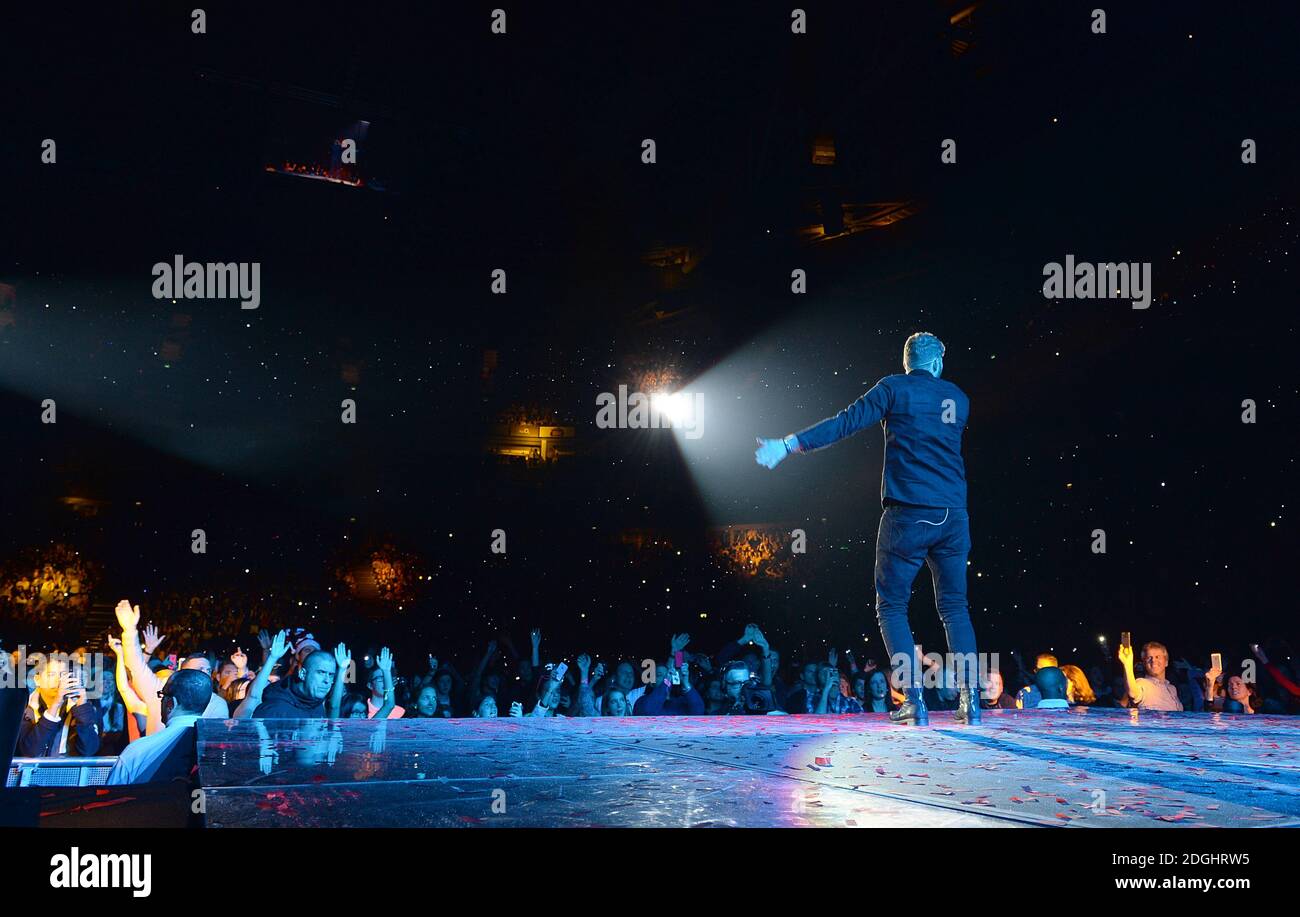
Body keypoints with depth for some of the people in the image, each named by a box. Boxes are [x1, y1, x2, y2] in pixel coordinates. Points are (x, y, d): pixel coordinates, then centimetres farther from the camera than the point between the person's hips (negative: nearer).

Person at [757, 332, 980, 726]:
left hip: (908, 515, -4)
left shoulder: (895, 389, -2)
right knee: (954, 606, 14)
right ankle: (970, 700, 3)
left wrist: (789, 444, -10)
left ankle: (915, 702, -3)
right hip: (953, 516, 4)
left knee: (891, 607, 6)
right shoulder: (958, 398, 12)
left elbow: (845, 422, -10)